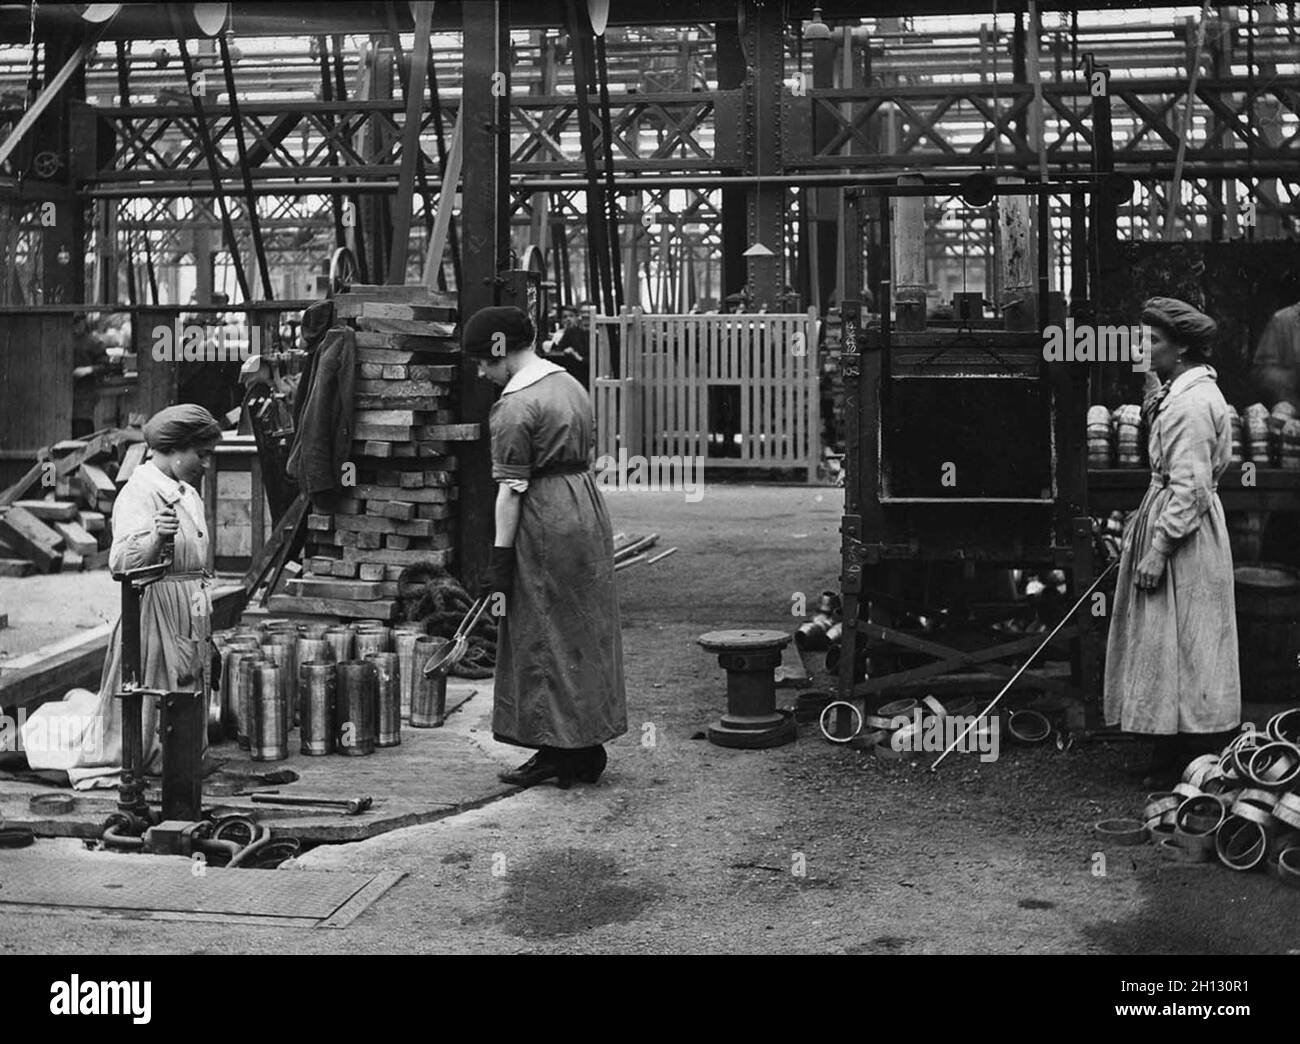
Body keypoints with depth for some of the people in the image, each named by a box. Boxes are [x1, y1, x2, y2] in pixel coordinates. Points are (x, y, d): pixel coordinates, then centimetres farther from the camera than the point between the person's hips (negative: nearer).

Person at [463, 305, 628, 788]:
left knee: (544, 639, 1)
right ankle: (588, 749, 20)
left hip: (545, 522, -9)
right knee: (586, 634, 12)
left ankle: (557, 753, 7)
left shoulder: (514, 405, -14)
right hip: (588, 511, 9)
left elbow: (511, 489, -17)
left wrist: (500, 558, -14)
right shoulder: (570, 384, 12)